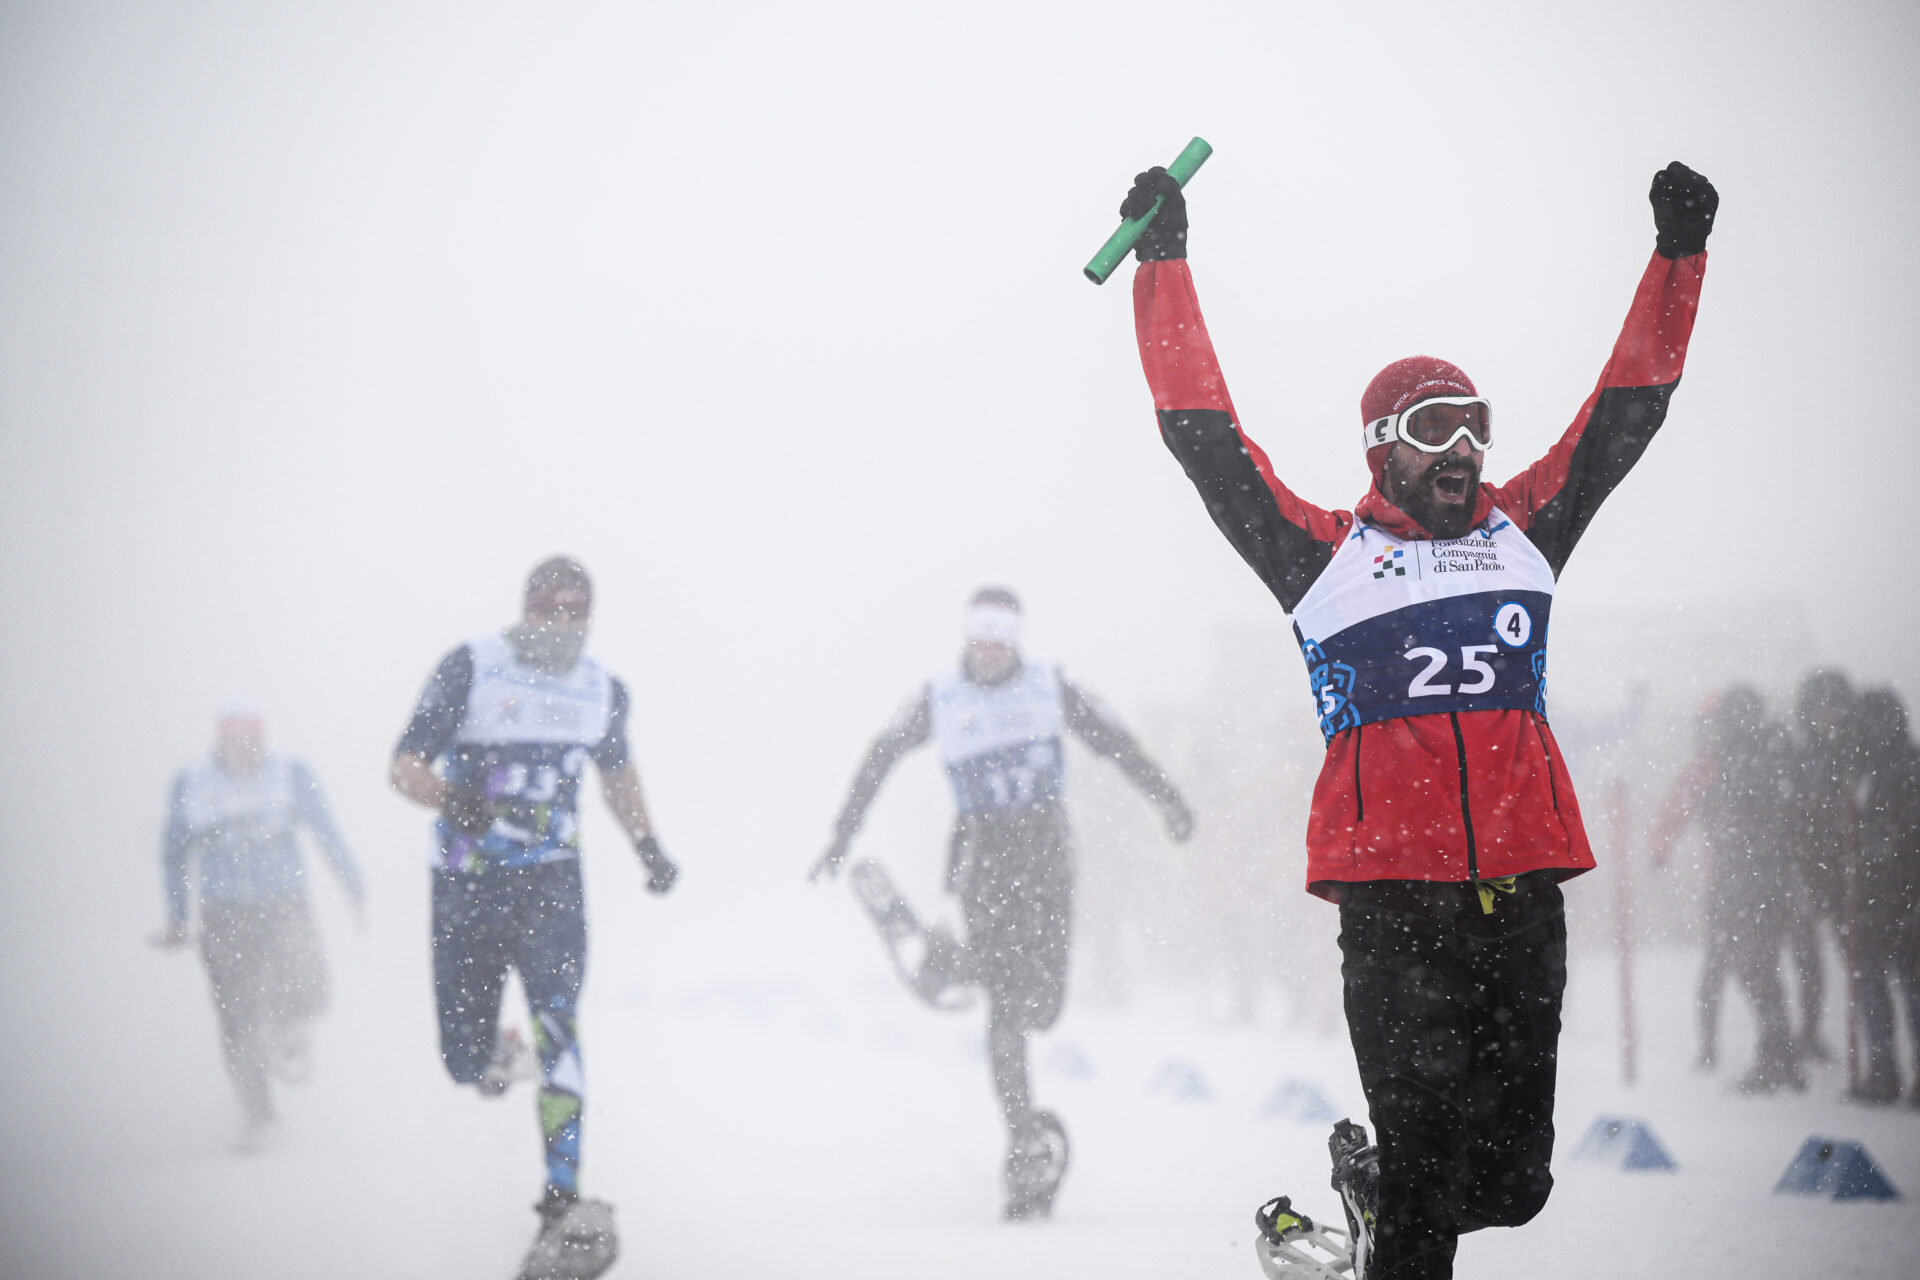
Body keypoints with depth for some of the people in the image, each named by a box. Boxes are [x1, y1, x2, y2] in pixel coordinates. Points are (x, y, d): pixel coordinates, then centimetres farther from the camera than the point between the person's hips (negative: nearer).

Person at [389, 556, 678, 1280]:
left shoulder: (602, 690, 4)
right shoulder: (470, 669, -10)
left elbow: (616, 770, 25)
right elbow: (404, 769, -13)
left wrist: (647, 846, 15)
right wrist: (453, 797, -34)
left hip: (550, 882, 2)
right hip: (467, 886, -1)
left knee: (555, 1020, -21)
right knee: (465, 1064, 3)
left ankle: (564, 1205, -23)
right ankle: (493, 1051, 44)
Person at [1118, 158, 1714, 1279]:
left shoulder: (1523, 532, 17)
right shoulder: (1325, 553, 6)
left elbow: (1626, 410, 20)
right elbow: (1207, 439, 5)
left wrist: (1680, 255, 18)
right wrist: (1166, 266, 3)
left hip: (1525, 891, 4)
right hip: (1393, 898, -4)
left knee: (1514, 1180, 8)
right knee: (1425, 1168, -7)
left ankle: (1377, 1188, 36)